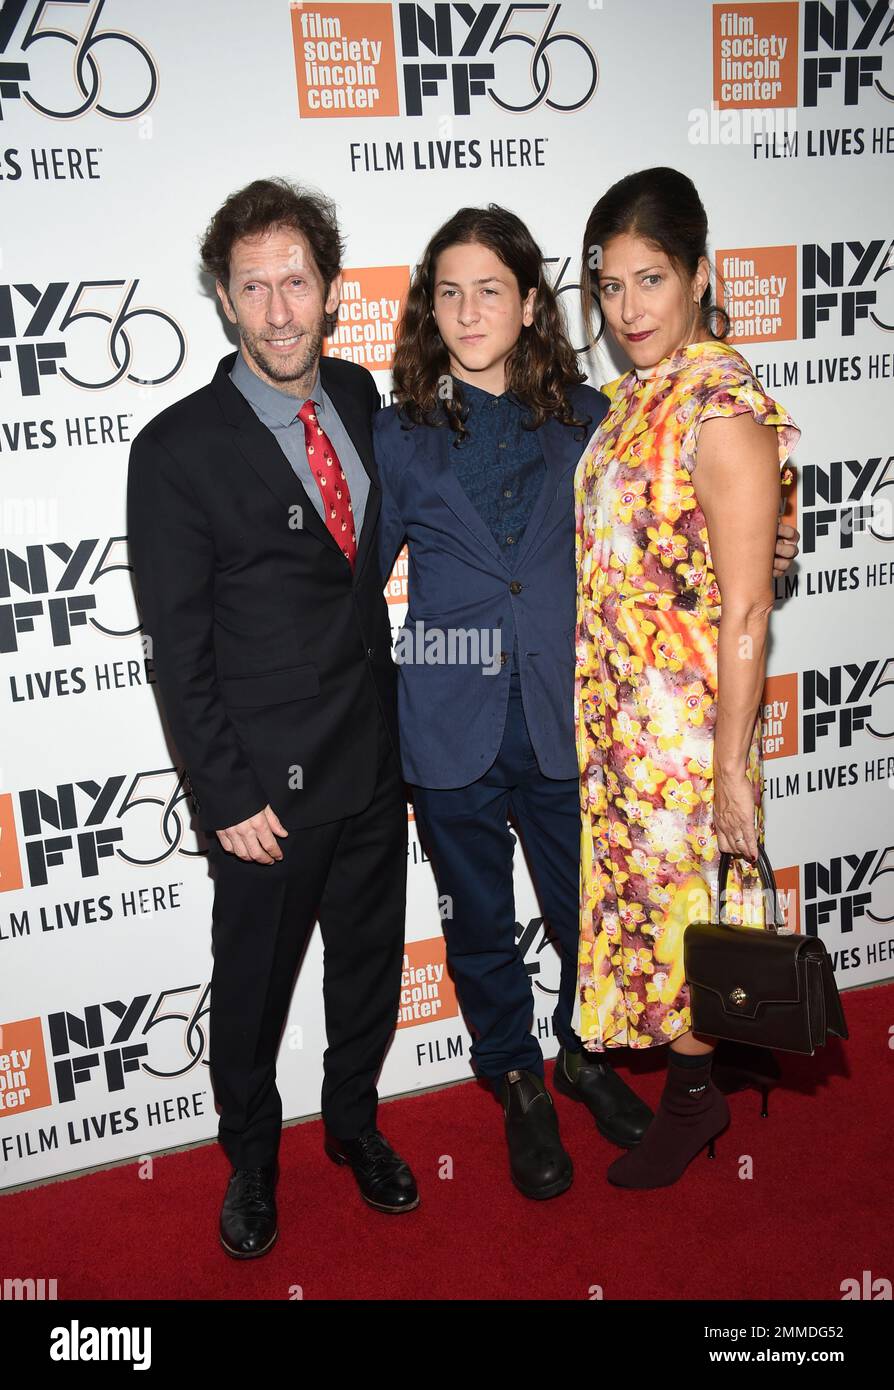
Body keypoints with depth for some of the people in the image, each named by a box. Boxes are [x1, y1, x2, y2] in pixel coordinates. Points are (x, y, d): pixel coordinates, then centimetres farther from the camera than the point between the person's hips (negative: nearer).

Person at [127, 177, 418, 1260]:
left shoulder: (360, 396, 1)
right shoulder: (178, 449, -15)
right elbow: (179, 650, -13)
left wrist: (399, 719, 10)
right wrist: (228, 797, -14)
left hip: (376, 760, 5)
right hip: (269, 784, -5)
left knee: (372, 961, 21)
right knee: (254, 983, 14)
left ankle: (353, 1121, 46)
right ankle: (250, 1158, 41)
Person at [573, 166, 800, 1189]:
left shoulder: (722, 408, -19)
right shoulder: (636, 393, 7)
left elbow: (744, 614, -20)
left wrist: (733, 767, -19)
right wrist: (594, 703, 17)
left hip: (687, 716, -8)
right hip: (614, 708, 8)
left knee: (679, 897, 8)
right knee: (633, 885, 20)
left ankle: (694, 1098, 31)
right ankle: (639, 1045, 42)